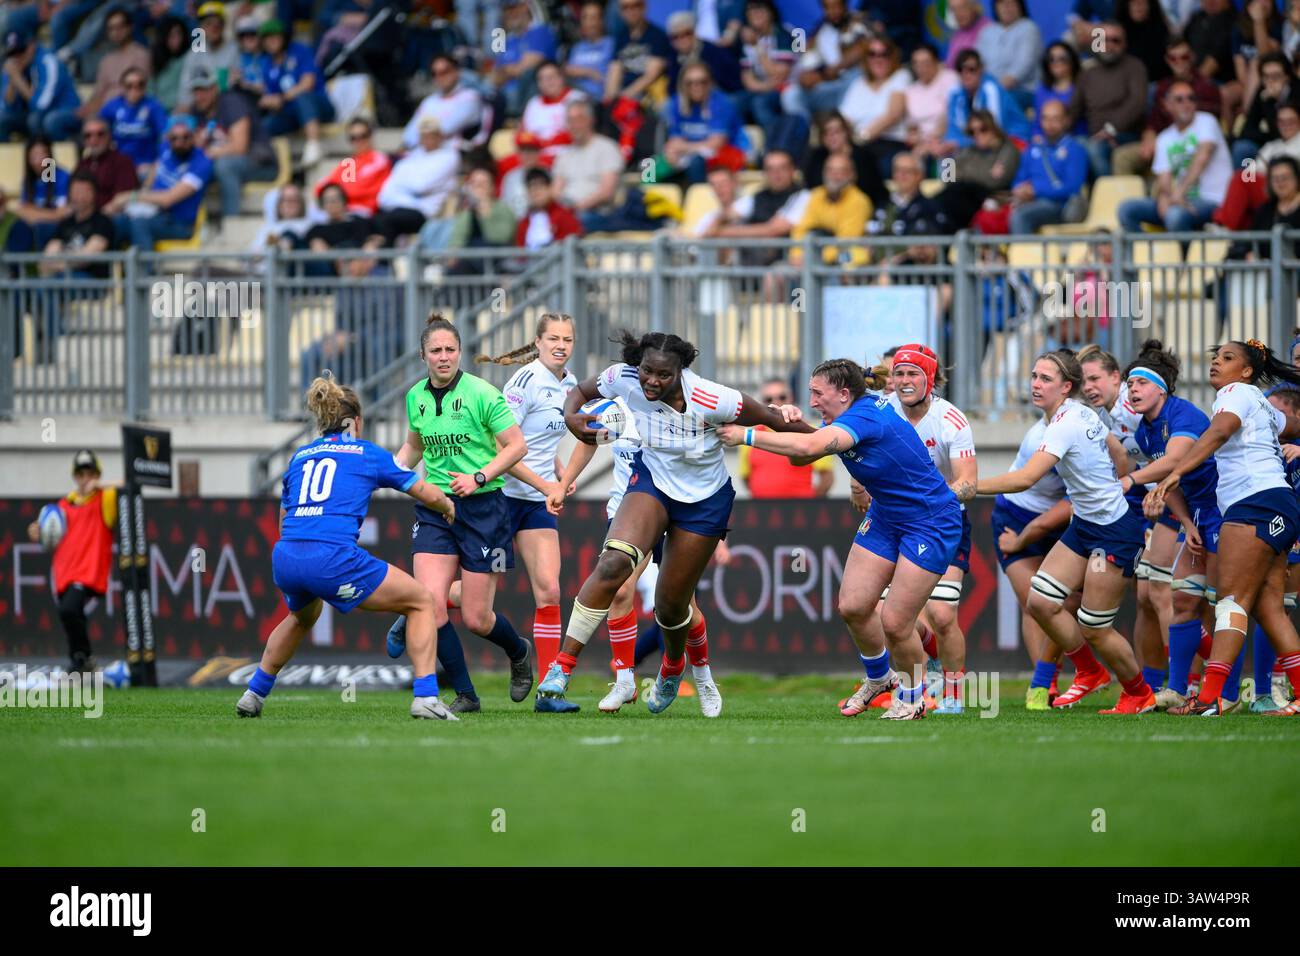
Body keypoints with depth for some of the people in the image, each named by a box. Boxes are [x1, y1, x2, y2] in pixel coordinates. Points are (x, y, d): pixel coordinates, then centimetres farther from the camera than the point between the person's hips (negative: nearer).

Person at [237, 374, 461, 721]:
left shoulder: (299, 457, 22)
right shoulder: (368, 453, 12)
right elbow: (428, 495, 20)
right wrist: (448, 507, 41)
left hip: (284, 560, 5)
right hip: (333, 559, -5)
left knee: (302, 617, 40)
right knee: (421, 602, 11)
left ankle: (253, 695, 40)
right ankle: (425, 697, -2)